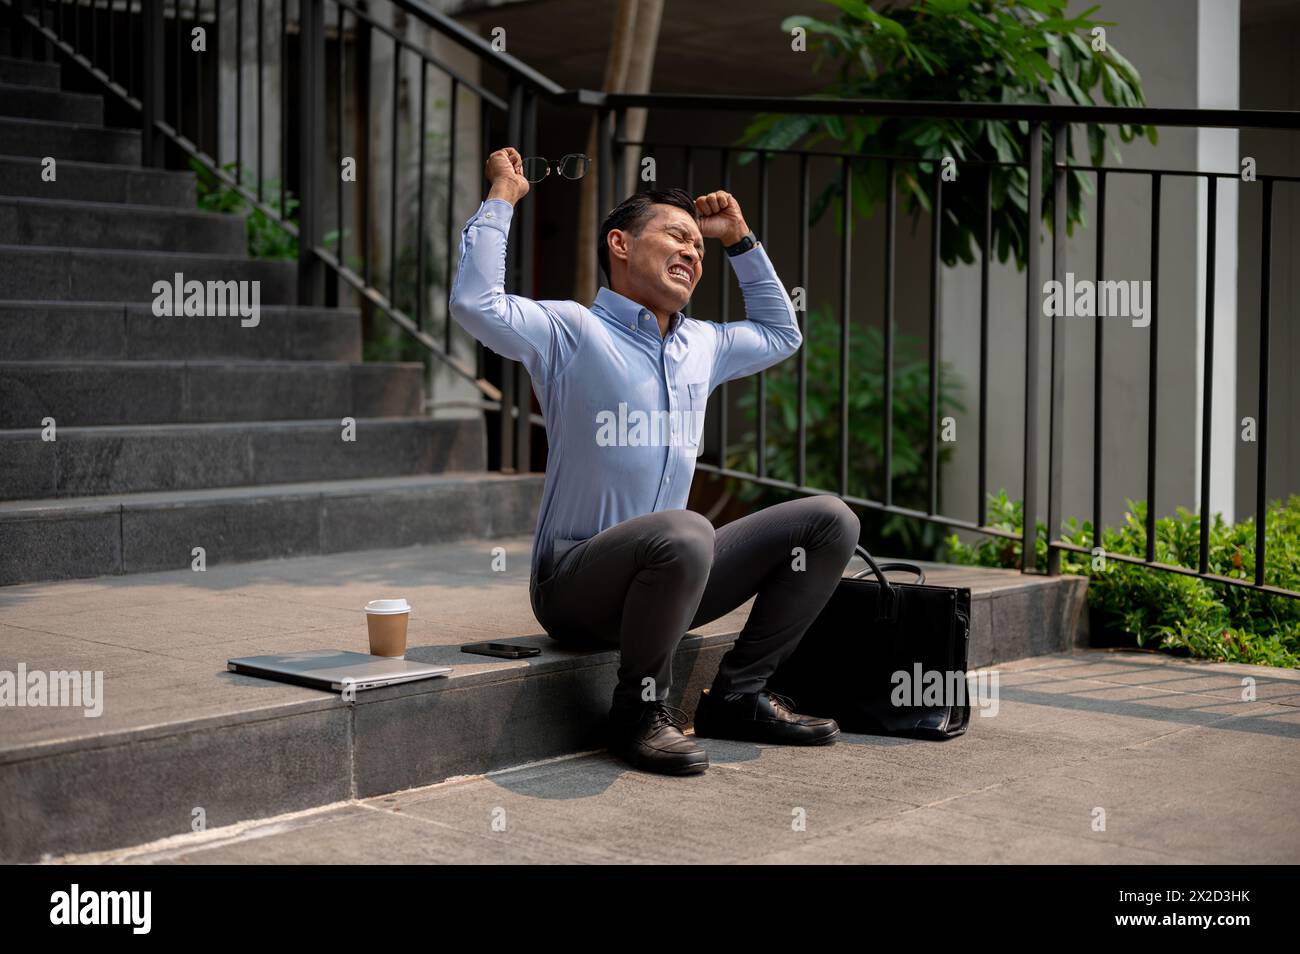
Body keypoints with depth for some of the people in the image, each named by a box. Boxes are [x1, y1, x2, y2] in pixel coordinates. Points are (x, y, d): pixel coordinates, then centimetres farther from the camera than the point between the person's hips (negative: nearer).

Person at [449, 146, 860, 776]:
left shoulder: (702, 345, 17)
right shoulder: (573, 332, -5)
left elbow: (781, 333, 35)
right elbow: (476, 303, -21)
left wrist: (740, 241, 27)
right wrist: (502, 196, -12)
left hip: (663, 578, 8)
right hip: (574, 582, -7)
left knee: (829, 519, -1)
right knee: (684, 534, -41)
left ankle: (737, 695, 2)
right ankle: (638, 712, -16)